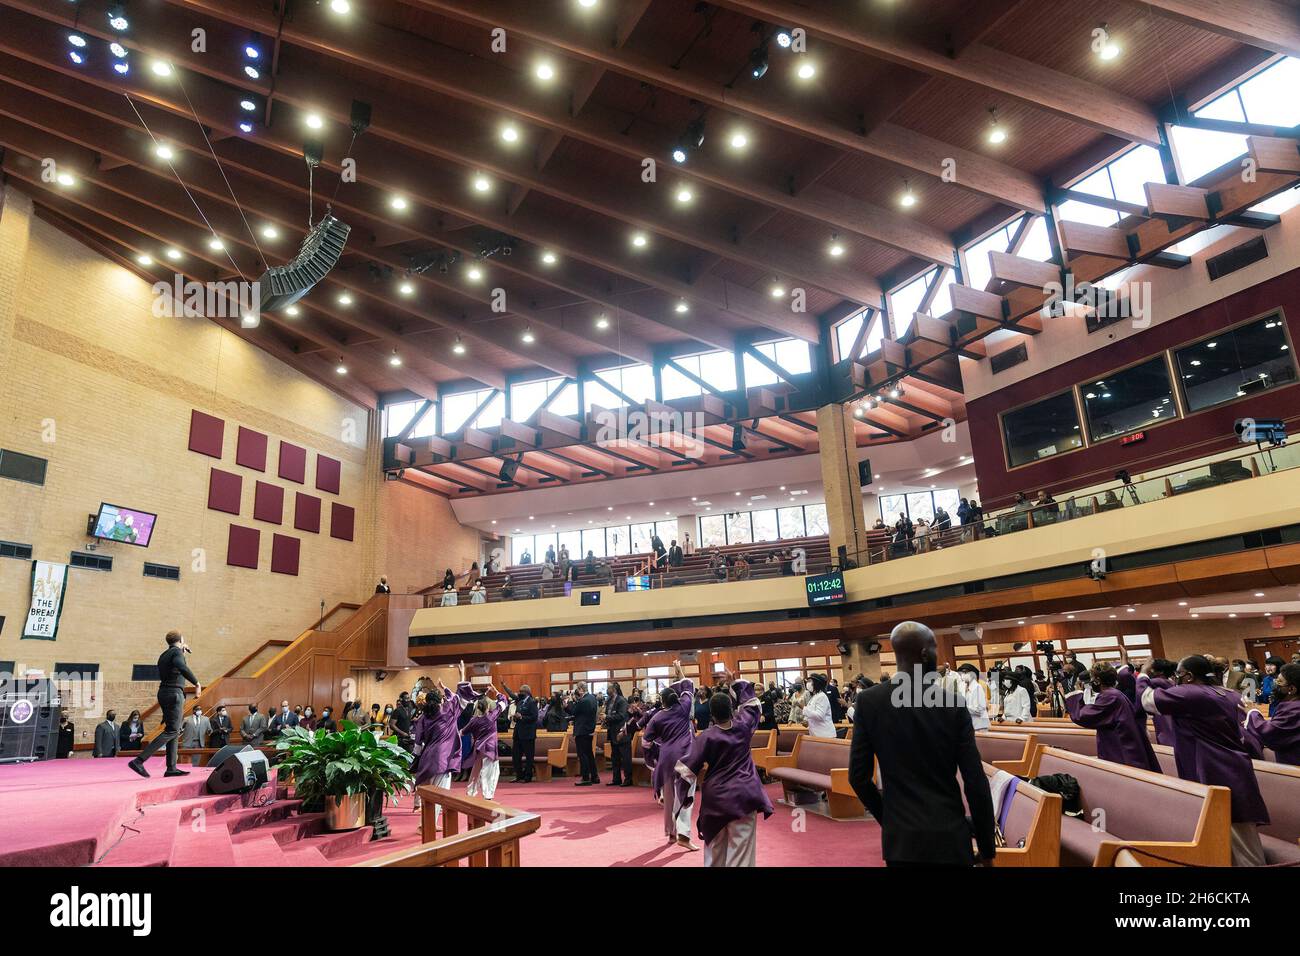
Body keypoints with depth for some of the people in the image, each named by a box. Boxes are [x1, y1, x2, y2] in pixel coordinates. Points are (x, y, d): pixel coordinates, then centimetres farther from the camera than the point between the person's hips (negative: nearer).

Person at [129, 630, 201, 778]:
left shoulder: (163, 655, 18)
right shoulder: (177, 652, -8)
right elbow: (182, 667, -28)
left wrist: (183, 651, 32)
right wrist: (197, 683, -25)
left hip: (164, 693, 9)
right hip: (174, 693, -9)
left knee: (174, 731, 10)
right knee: (171, 731, -9)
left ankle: (171, 768, 8)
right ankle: (139, 761, -17)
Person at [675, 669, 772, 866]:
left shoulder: (707, 737, -12)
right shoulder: (744, 726, -6)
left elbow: (688, 769, -10)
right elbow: (751, 702, 13)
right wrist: (734, 683, 16)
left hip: (716, 798, 0)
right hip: (744, 795, 0)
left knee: (715, 850, 19)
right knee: (741, 851, 0)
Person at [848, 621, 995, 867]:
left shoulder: (868, 701, -7)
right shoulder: (953, 703, -11)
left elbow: (858, 776, -4)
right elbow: (975, 782, -9)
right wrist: (987, 847, 2)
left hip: (900, 837, 2)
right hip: (948, 836, -1)